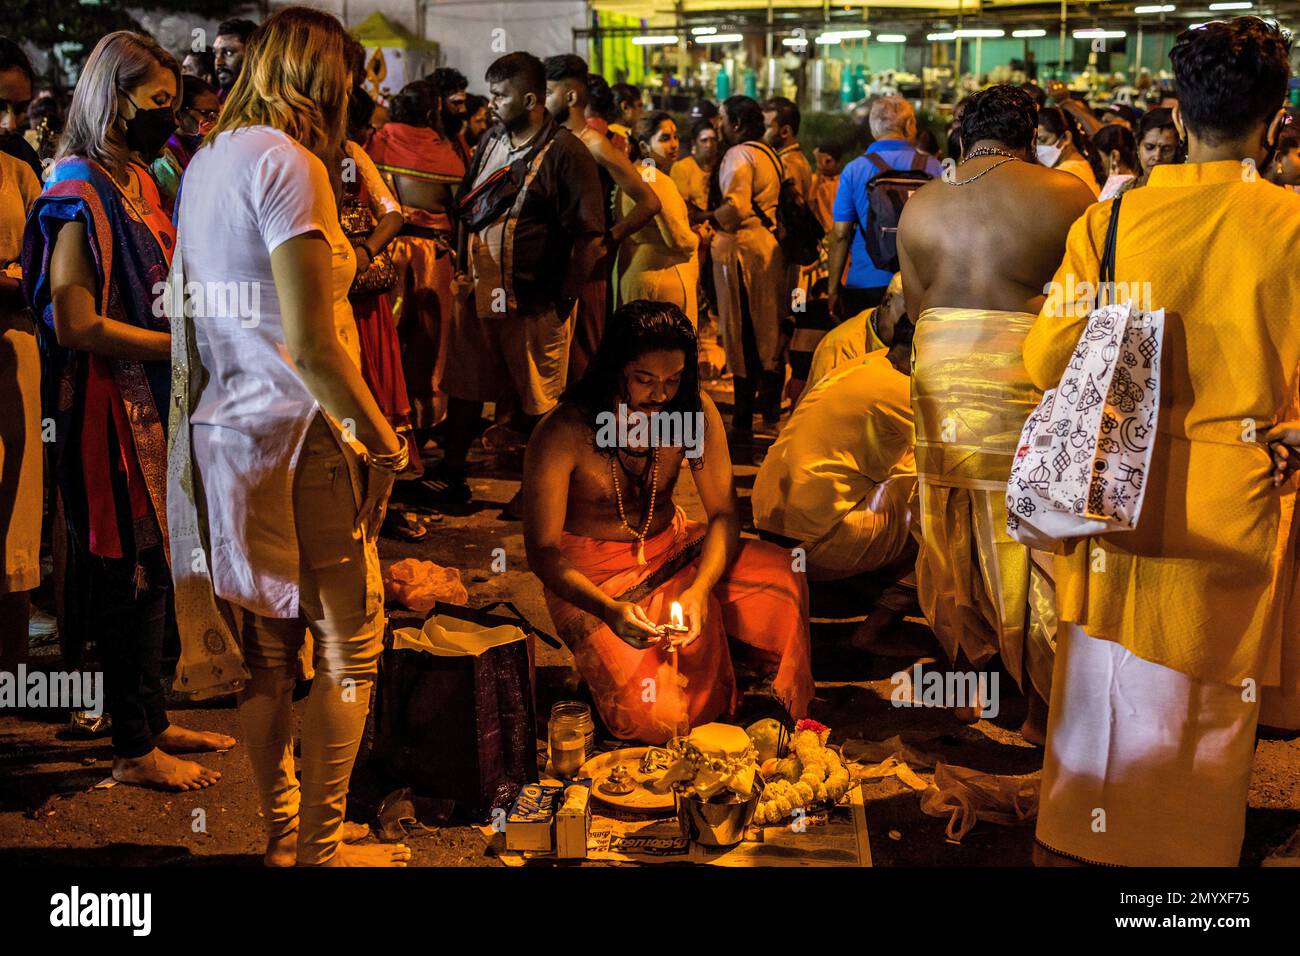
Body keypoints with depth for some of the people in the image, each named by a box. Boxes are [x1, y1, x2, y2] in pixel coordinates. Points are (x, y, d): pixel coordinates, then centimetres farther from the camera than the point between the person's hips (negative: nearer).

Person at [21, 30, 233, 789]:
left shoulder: (137, 178, 13)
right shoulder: (81, 193, -15)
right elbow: (76, 325, -21)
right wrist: (180, 344, -17)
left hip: (156, 400, 9)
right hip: (111, 408, -9)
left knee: (153, 567, 15)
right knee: (131, 571, 0)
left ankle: (153, 722, 28)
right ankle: (136, 749, 12)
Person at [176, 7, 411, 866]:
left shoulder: (206, 162, 13)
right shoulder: (287, 163, -14)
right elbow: (309, 343, -20)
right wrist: (383, 439, -13)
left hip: (225, 432, 9)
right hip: (297, 438, -9)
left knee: (266, 647, 15)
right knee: (352, 644, 2)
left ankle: (277, 835, 25)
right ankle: (321, 845, 10)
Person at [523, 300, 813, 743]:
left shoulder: (695, 411, -11)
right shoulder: (563, 433, -22)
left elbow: (724, 514, -9)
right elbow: (542, 551, -19)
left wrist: (699, 590, -29)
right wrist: (609, 610, -37)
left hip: (673, 551, 4)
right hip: (592, 578, -4)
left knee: (781, 576, -26)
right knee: (650, 714, -28)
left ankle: (788, 717, -3)